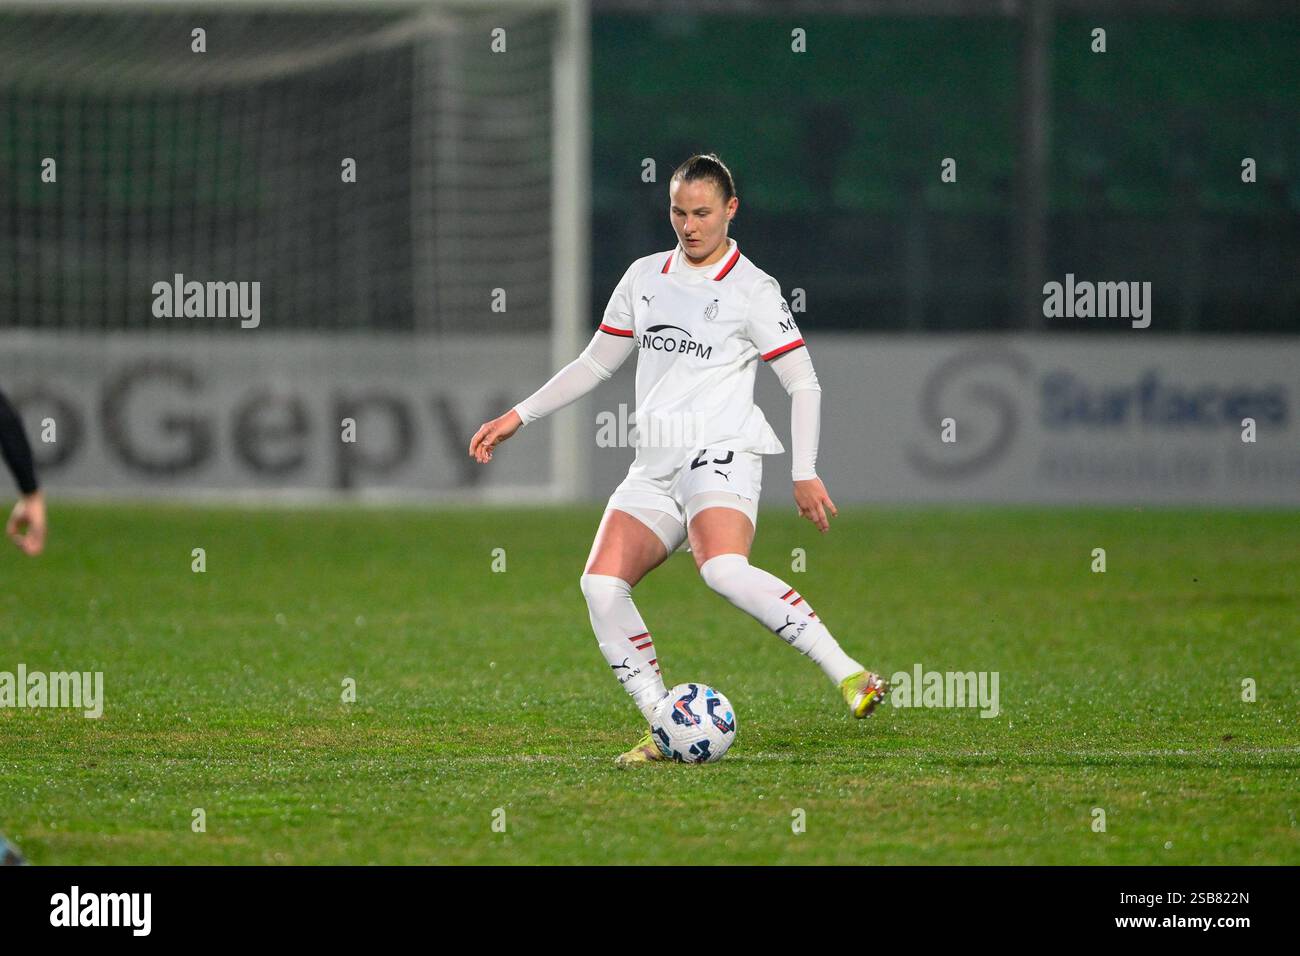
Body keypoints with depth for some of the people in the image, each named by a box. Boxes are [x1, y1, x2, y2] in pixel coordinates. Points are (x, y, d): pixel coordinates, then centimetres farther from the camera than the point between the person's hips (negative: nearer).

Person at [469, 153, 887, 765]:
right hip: (655, 468, 6)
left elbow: (803, 383, 1)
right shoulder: (644, 277, 17)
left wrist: (805, 473, -8)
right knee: (600, 582, -15)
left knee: (725, 571, -34)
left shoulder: (751, 290, 1)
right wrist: (519, 416, 21)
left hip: (720, 455, -6)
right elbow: (594, 364, 26)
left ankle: (849, 675, -31)